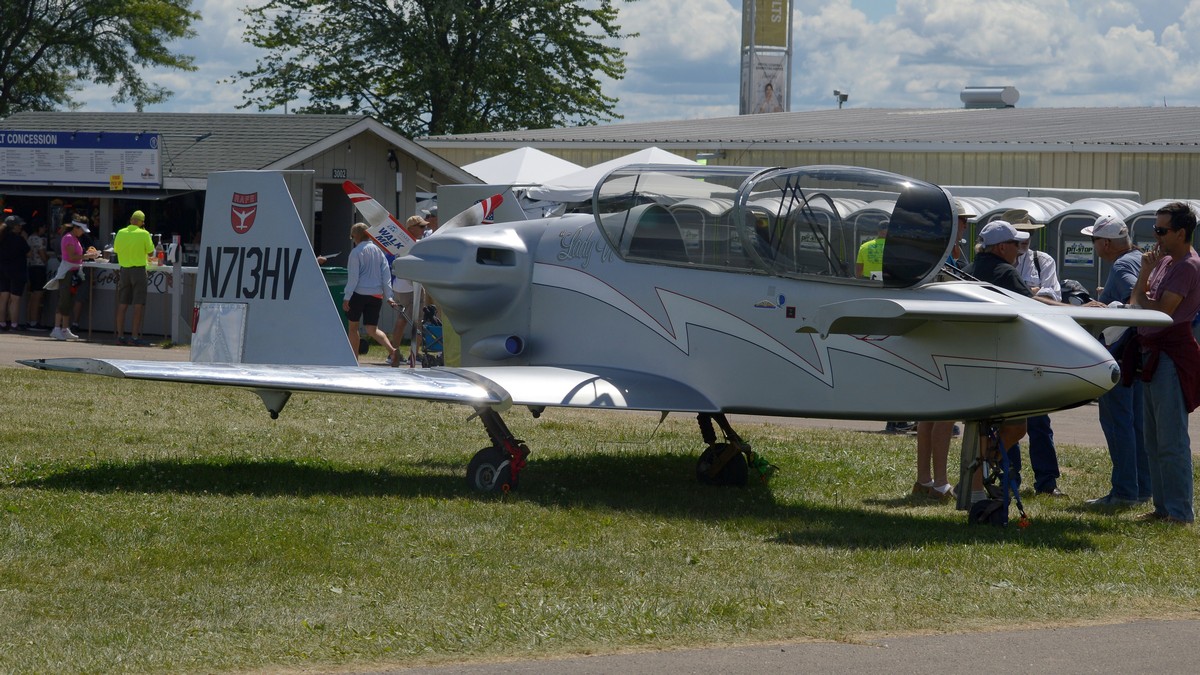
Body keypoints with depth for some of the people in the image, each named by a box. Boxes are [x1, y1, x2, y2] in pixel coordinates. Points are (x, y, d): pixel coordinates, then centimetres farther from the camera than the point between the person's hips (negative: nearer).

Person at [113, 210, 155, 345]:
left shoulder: (121, 233, 2)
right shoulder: (144, 234, -10)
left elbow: (116, 249, 13)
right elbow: (150, 253, -4)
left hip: (124, 269, 4)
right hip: (139, 270, -4)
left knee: (122, 304, 8)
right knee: (138, 305, -2)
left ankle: (120, 335, 8)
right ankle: (135, 336, -5)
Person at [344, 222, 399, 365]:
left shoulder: (356, 252, -8)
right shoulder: (377, 250, 10)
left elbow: (353, 277, -12)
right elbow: (386, 274, 8)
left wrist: (346, 297, -9)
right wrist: (389, 296, 9)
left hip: (359, 294, -5)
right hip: (376, 294, 5)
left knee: (352, 327, 12)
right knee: (372, 329, 4)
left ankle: (354, 359, 15)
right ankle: (391, 349, -21)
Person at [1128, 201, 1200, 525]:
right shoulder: (1165, 261, 15)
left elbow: (1160, 312, -19)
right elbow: (1137, 300, 16)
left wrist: (1143, 277, -2)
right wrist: (1145, 273, 0)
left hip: (1172, 356, -10)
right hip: (1154, 355, 10)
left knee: (1171, 441, -10)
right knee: (1154, 441, 13)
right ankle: (1162, 507, 19)